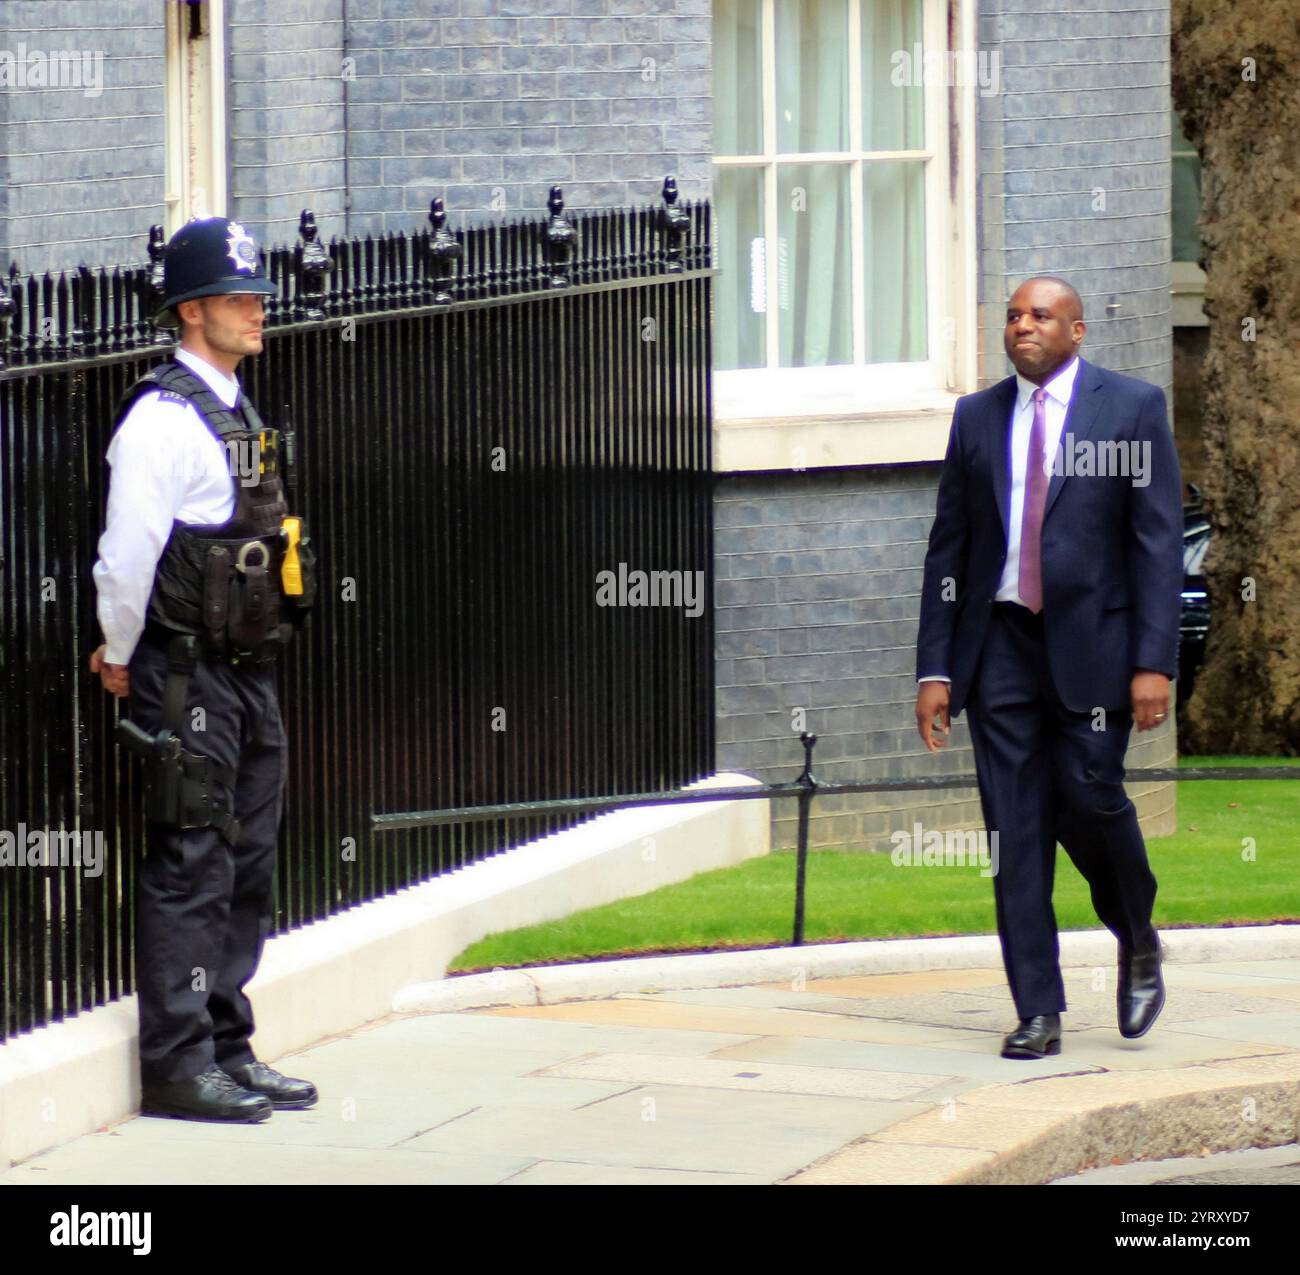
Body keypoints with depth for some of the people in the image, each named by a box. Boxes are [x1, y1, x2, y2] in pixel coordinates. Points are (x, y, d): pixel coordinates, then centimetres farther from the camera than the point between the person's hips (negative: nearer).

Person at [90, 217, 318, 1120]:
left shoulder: (236, 412, 16)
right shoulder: (164, 417, -14)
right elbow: (127, 553, -17)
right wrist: (120, 658, -7)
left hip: (249, 671, 9)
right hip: (189, 677, -9)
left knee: (246, 870, 12)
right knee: (190, 868, -6)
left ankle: (227, 1050, 20)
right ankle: (177, 1064, -1)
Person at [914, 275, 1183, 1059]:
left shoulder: (1133, 407, 1)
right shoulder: (978, 418, 10)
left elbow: (1159, 541, -4)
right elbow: (948, 548, 12)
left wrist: (1154, 662, -12)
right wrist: (935, 667, 5)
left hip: (1090, 641, -3)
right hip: (999, 643, 3)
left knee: (1089, 799, -9)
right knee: (1015, 830, 0)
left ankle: (1139, 945, 21)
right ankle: (1038, 1013, 4)